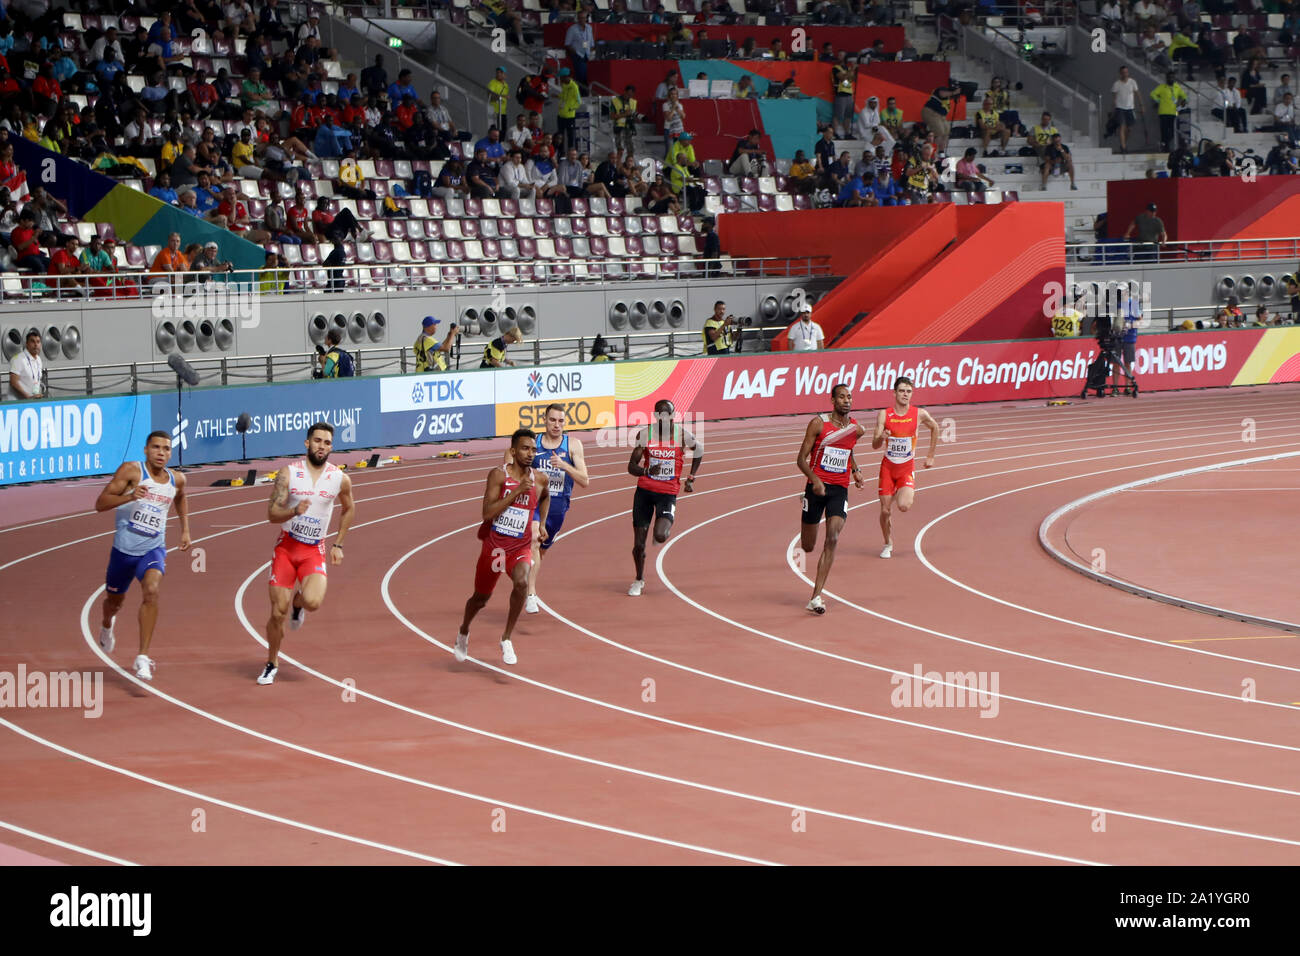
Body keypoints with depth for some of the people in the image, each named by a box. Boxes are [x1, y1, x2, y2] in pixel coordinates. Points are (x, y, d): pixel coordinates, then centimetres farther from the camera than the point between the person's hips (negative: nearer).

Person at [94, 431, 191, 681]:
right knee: (115, 600, 18)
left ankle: (143, 658, -26)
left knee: (151, 590, -27)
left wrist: (185, 530, 19)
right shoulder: (131, 471, -10)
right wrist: (130, 496, -32)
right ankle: (107, 625, 58)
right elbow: (100, 503, -17)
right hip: (124, 548, -1)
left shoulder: (177, 480, 3)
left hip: (153, 548, 1)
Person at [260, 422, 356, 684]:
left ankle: (298, 601, 13)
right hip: (286, 547, 0)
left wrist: (338, 545, 14)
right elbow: (272, 514, -11)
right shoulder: (289, 472, -7)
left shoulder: (340, 479, -2)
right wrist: (295, 511, -31)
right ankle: (272, 664, 20)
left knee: (313, 602, -25)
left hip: (314, 551, 0)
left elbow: (349, 509, 18)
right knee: (278, 612, -2)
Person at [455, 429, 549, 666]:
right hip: (494, 545, -1)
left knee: (521, 581, -30)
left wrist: (542, 524, 14)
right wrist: (516, 491, -26)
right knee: (481, 598, 15)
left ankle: (507, 638, -14)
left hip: (521, 547, 1)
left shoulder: (539, 481, 0)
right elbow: (487, 513, -22)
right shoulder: (499, 475, -12)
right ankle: (463, 632, 48)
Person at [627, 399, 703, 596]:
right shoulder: (645, 434, -7)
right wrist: (647, 471, -29)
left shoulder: (682, 434, -7)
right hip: (644, 491, 1)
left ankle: (664, 528, 16)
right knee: (639, 544, 1)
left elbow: (699, 450, 15)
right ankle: (639, 580, 26)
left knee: (660, 536, -22)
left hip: (668, 493, -1)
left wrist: (691, 478, 10)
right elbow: (631, 467, -7)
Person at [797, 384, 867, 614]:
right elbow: (801, 459, -7)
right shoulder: (818, 423, -7)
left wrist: (856, 471, 11)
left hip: (840, 491, 2)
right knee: (808, 547, 8)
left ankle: (816, 598, -17)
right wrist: (814, 480, -24)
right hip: (816, 488, -2)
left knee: (832, 539, -18)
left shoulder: (857, 429, 5)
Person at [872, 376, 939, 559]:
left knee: (904, 506, -22)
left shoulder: (920, 414, -7)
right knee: (885, 510, 1)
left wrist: (931, 456, 15)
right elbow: (874, 445, -11)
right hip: (888, 467, 1)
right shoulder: (884, 415, -8)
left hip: (907, 468, -1)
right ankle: (888, 545, 23)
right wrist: (881, 438, -35)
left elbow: (935, 428, 14)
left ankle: (900, 495, 15)